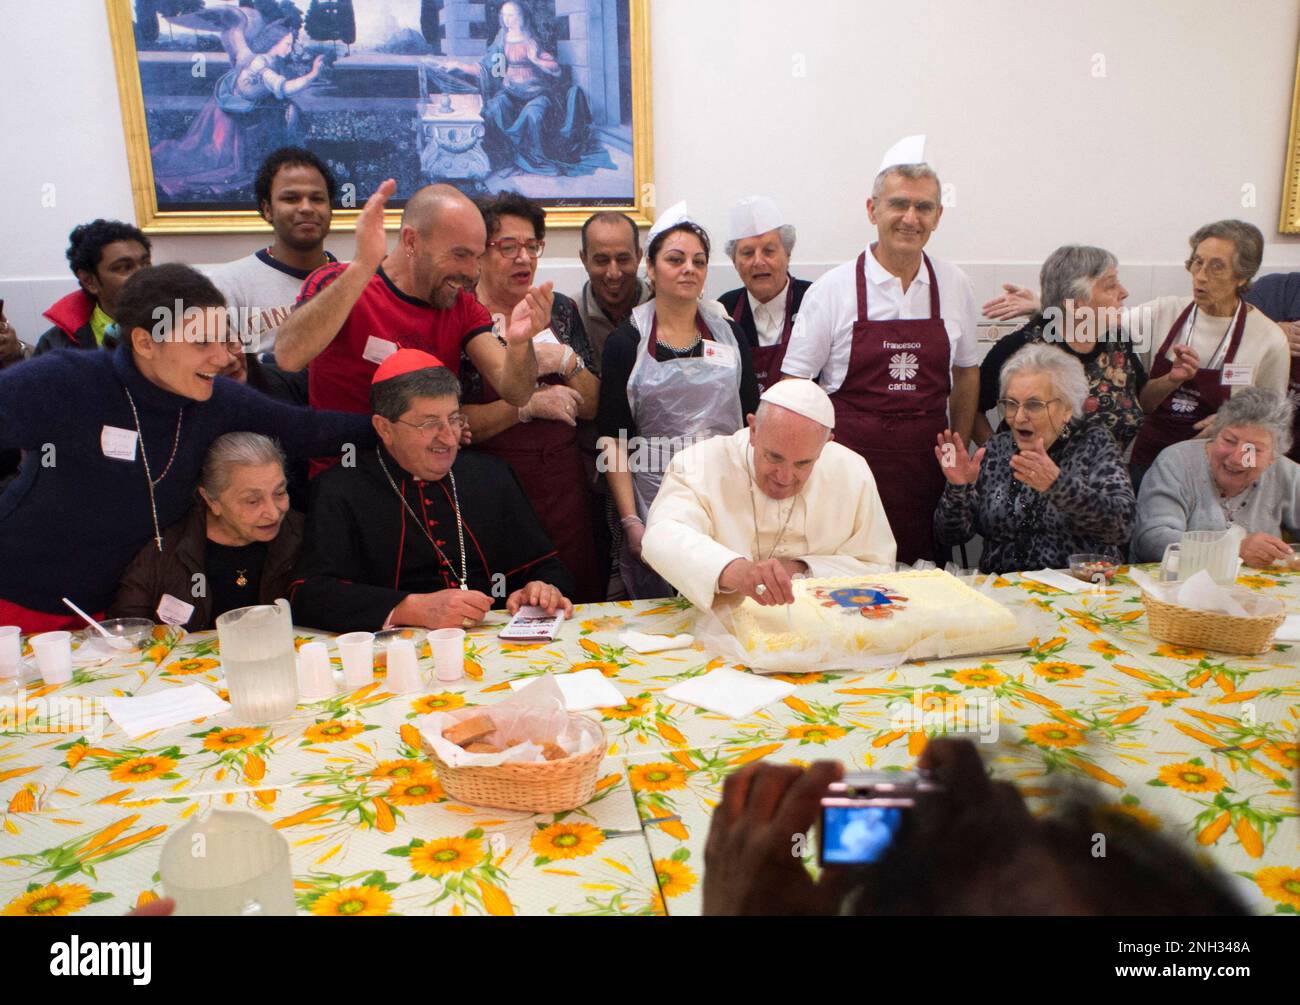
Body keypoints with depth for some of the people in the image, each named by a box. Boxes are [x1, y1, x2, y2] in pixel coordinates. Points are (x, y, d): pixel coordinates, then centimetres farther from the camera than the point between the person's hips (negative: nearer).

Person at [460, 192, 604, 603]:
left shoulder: (560, 309, 9)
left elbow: (592, 407, 8)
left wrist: (567, 361, -9)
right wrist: (527, 405, -19)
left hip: (564, 484, 4)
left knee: (578, 598, 6)